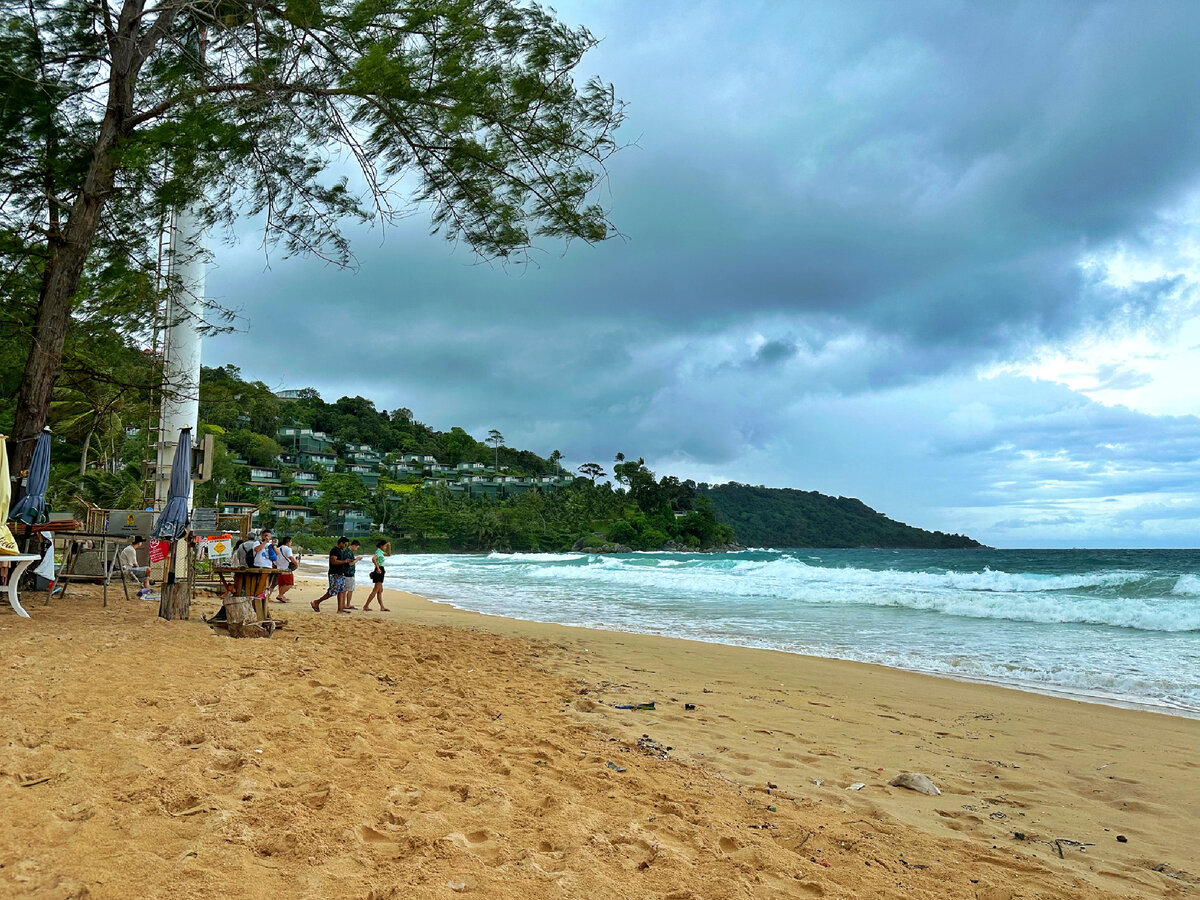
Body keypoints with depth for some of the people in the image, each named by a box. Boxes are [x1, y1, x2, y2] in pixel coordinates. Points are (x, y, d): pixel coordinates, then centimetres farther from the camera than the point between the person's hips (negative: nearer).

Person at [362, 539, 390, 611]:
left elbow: (389, 554, 31)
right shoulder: (378, 552, -13)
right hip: (379, 572, -10)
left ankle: (382, 607, 14)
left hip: (380, 572, 10)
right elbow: (373, 559, -32)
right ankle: (366, 606, -8)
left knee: (380, 591, 11)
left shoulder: (381, 552, 15)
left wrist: (389, 546, 17)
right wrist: (378, 568, -29)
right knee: (375, 591, -9)